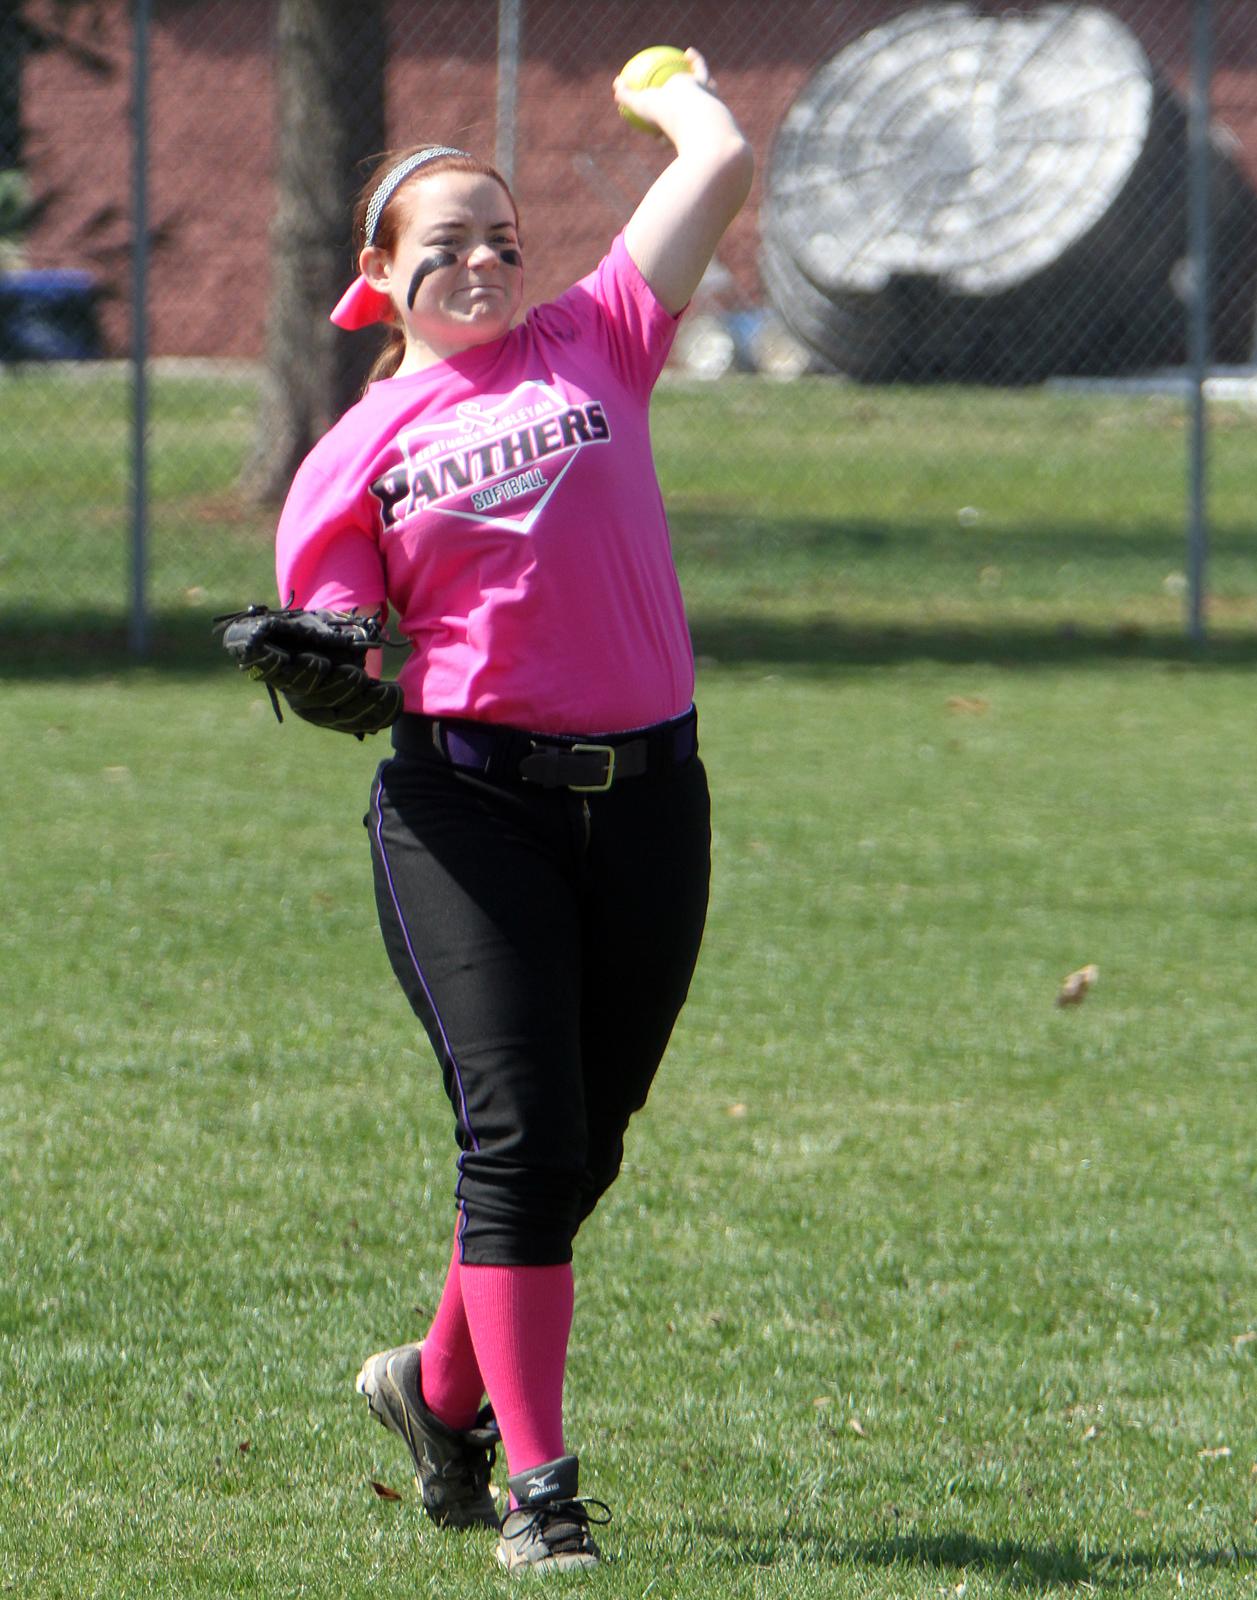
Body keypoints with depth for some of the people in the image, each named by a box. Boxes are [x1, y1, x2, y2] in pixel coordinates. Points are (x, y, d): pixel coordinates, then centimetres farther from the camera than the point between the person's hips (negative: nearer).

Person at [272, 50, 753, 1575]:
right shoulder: (360, 449, 7)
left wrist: (663, 90, 29)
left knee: (580, 1142, 8)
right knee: (520, 1131, -11)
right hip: (466, 802, -3)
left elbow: (719, 161, 10)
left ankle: (443, 1386, 31)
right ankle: (537, 1488, -8)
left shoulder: (593, 344, 12)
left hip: (645, 797, 3)